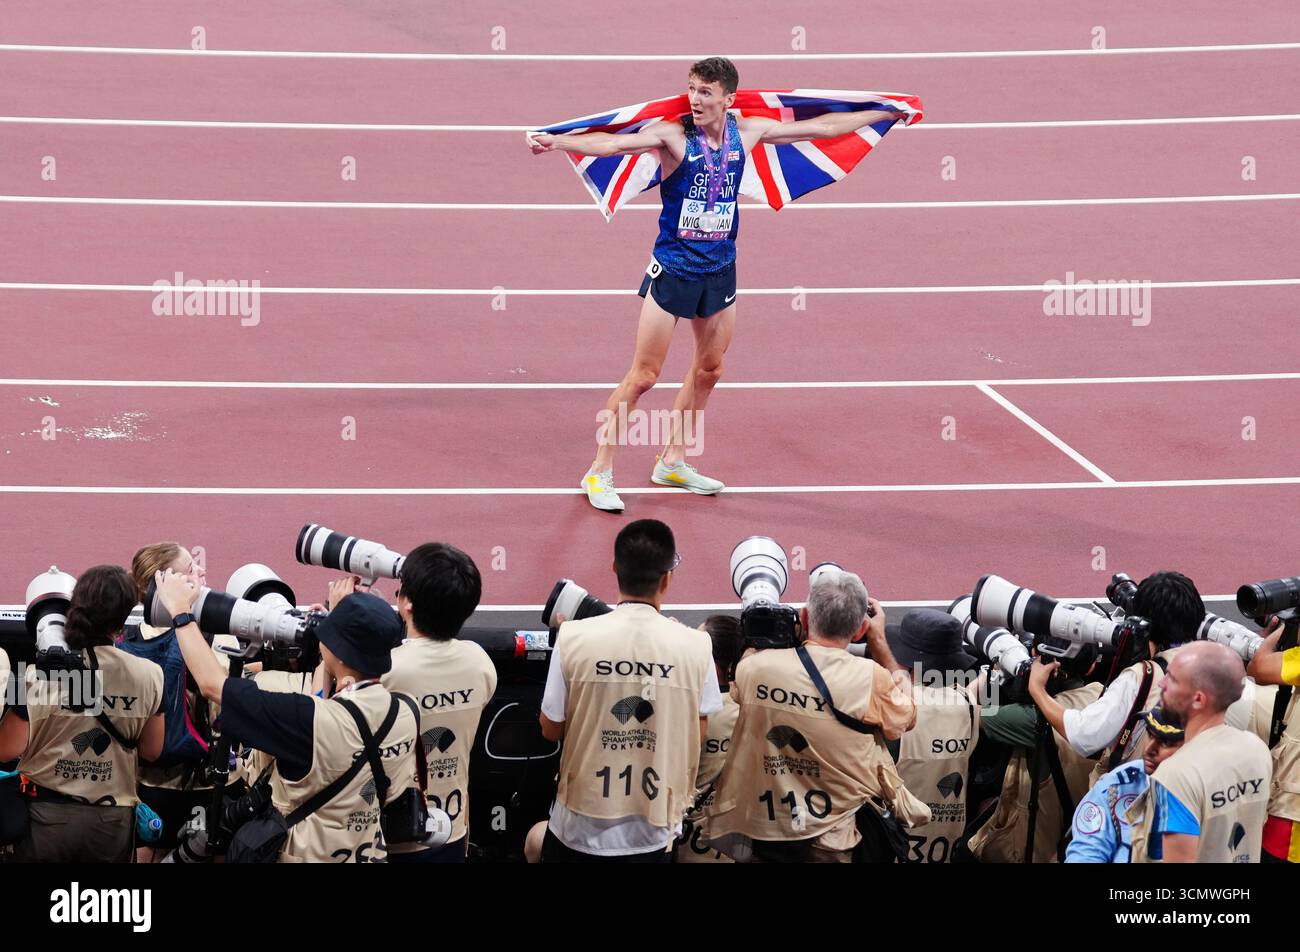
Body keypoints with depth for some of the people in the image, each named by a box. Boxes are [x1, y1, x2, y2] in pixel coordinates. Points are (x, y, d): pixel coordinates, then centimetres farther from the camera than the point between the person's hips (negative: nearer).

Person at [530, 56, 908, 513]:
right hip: (673, 269, -5)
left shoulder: (746, 132, -2)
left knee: (708, 369, 15)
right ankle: (599, 472, 4)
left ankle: (672, 462, 31)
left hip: (719, 269, 6)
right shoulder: (673, 133, -16)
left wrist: (887, 113, 17)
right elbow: (612, 143, -32)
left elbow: (821, 127, 9)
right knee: (643, 375, -5)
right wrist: (557, 141, -50)